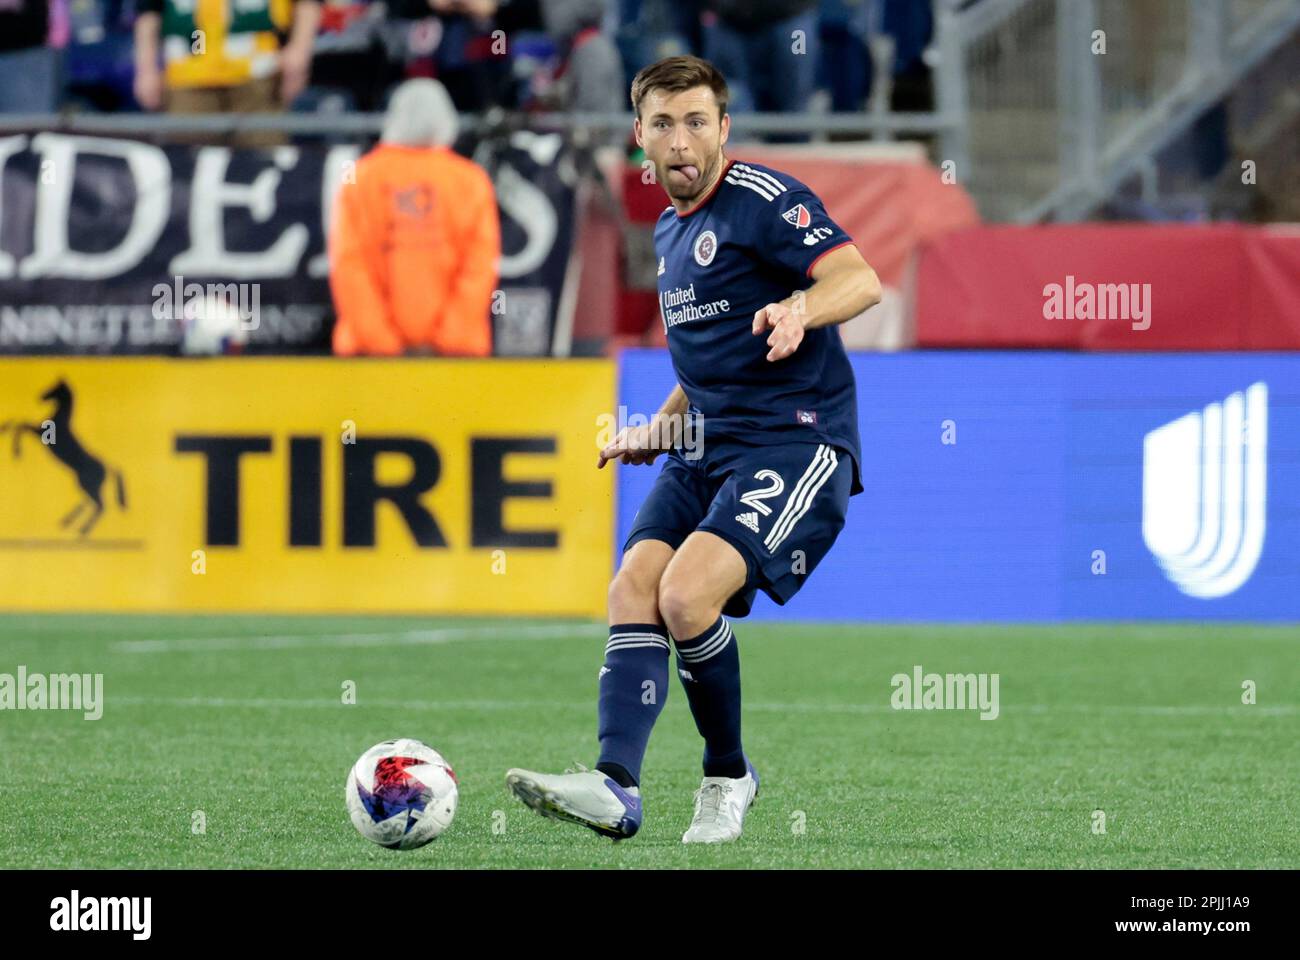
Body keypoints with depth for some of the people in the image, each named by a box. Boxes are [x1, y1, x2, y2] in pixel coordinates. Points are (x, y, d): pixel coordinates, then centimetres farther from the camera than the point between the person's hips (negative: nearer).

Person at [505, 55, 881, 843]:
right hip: (706, 450, 8)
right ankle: (616, 786, -23)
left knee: (687, 594, -23)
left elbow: (861, 280, -24)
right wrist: (661, 428, 24)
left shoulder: (763, 200, -9)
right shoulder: (670, 232, 19)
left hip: (795, 445, -8)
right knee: (633, 589, -13)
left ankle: (729, 775, -3)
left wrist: (799, 309, -43)